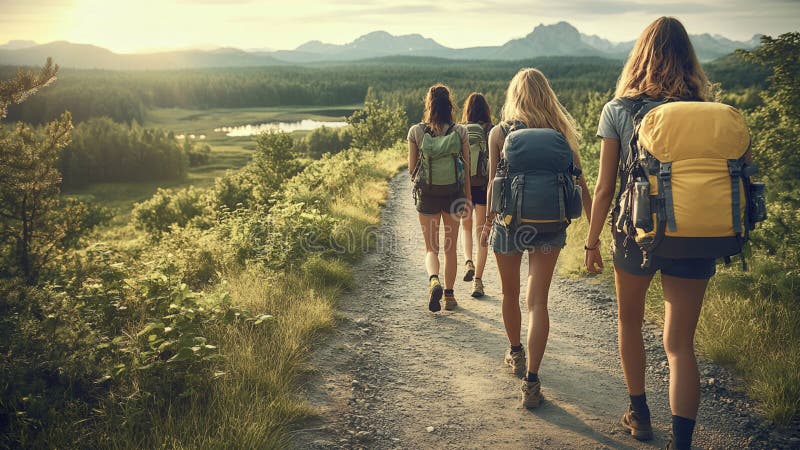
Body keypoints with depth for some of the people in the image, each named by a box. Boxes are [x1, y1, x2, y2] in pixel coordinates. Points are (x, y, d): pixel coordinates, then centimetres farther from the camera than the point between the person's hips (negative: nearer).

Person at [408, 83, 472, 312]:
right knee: (450, 247, 14)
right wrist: (468, 198, 8)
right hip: (454, 194, 1)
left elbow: (412, 168, -2)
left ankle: (433, 280, -19)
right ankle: (449, 295, 21)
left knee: (431, 248, 9)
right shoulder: (460, 132, -5)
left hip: (427, 195, -1)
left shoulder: (416, 131, -5)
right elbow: (466, 168, -1)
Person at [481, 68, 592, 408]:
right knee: (537, 301, 1)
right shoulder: (560, 132, 2)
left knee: (510, 295, 19)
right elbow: (579, 182, 0)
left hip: (510, 223, -1)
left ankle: (515, 354, 40)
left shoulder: (499, 133, -4)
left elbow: (493, 184, -2)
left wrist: (488, 221, 12)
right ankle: (531, 380, -7)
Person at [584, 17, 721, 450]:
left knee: (630, 323, 22)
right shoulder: (704, 110, 1)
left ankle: (639, 414, 33)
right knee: (680, 344, 4)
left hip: (637, 233, -1)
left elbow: (605, 187, -5)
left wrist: (592, 241, 4)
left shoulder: (618, 110, -4)